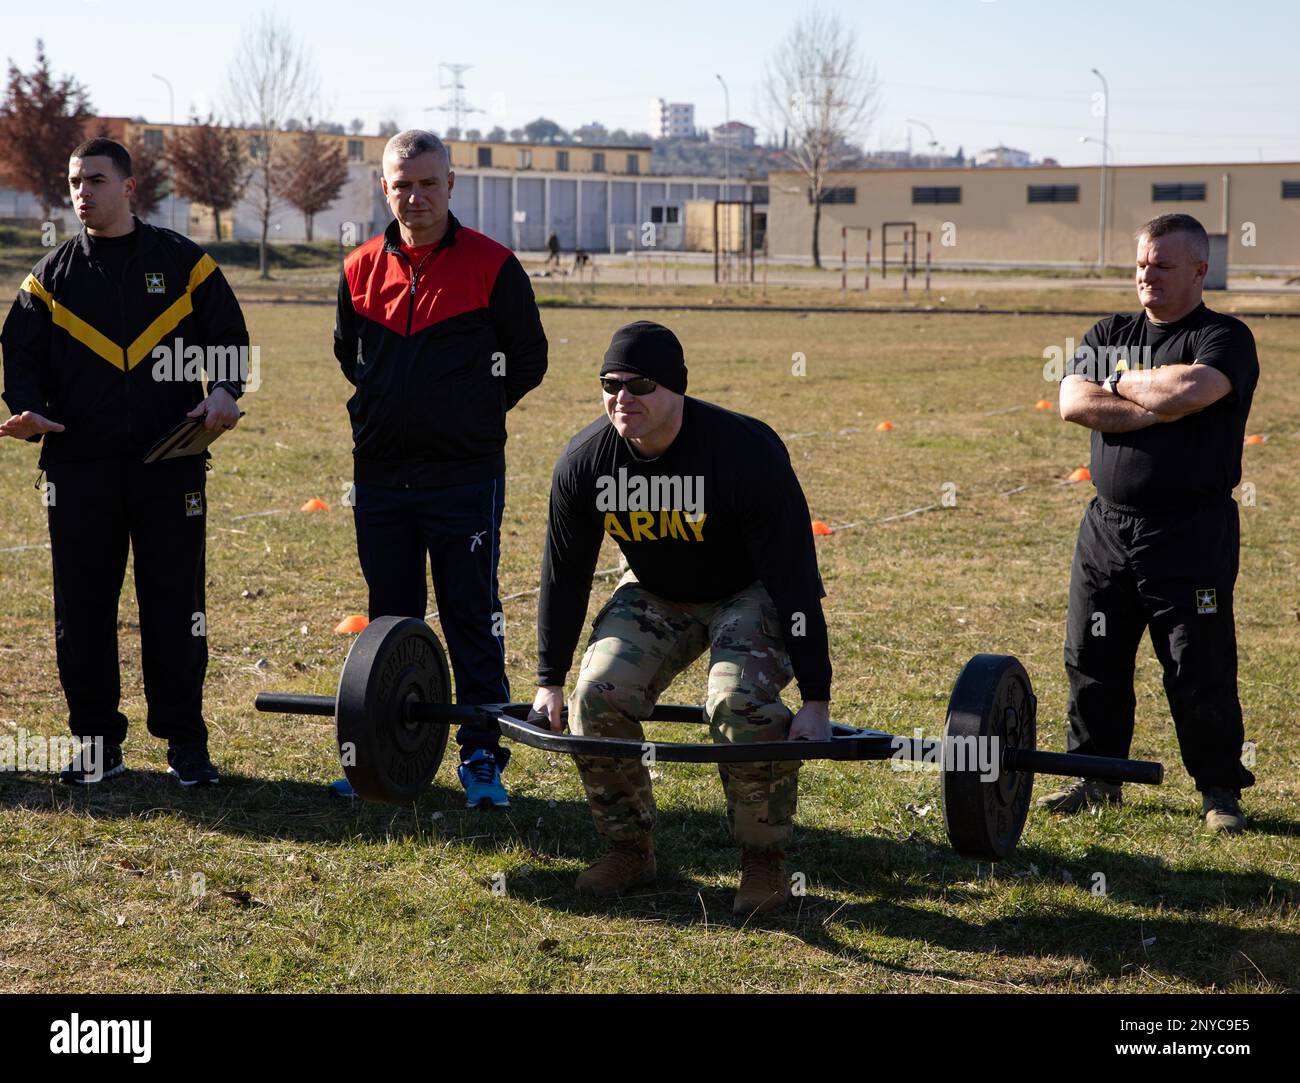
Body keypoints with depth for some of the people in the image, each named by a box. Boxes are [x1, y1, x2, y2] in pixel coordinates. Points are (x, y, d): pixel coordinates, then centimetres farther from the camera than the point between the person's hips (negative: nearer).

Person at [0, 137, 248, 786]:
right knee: (81, 608, 4)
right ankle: (96, 741, 15)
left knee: (175, 603, 1)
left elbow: (229, 337, 8)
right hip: (79, 467, 2)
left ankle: (184, 740, 11)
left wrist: (223, 391, -10)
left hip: (171, 464, -2)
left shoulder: (183, 263, 5)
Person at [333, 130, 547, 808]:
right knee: (390, 617, 11)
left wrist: (471, 414, 6)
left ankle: (482, 758, 7)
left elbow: (528, 359, 3)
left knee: (472, 618, 0)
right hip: (380, 474, 4)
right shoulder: (362, 270, 6)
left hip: (465, 475, -4)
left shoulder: (490, 266, -5)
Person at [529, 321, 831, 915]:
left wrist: (816, 700, -29)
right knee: (599, 696, -18)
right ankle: (629, 849, 2)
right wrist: (549, 682, -2)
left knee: (741, 704, -29)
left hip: (751, 594, -4)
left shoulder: (748, 452, -32)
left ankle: (764, 860, -9)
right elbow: (564, 577, -6)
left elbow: (794, 578, -28)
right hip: (655, 595, 4)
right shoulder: (584, 462, -19)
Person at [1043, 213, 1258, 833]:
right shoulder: (1109, 334, 13)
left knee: (1200, 671, -1)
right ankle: (1095, 777, 25)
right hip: (1107, 526, 5)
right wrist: (1153, 408, -12)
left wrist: (1120, 383, -7)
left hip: (1191, 533, -5)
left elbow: (1188, 390, -25)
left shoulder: (1225, 339, -3)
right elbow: (1073, 402, -4)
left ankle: (1220, 789, 13)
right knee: (1091, 660, 11)